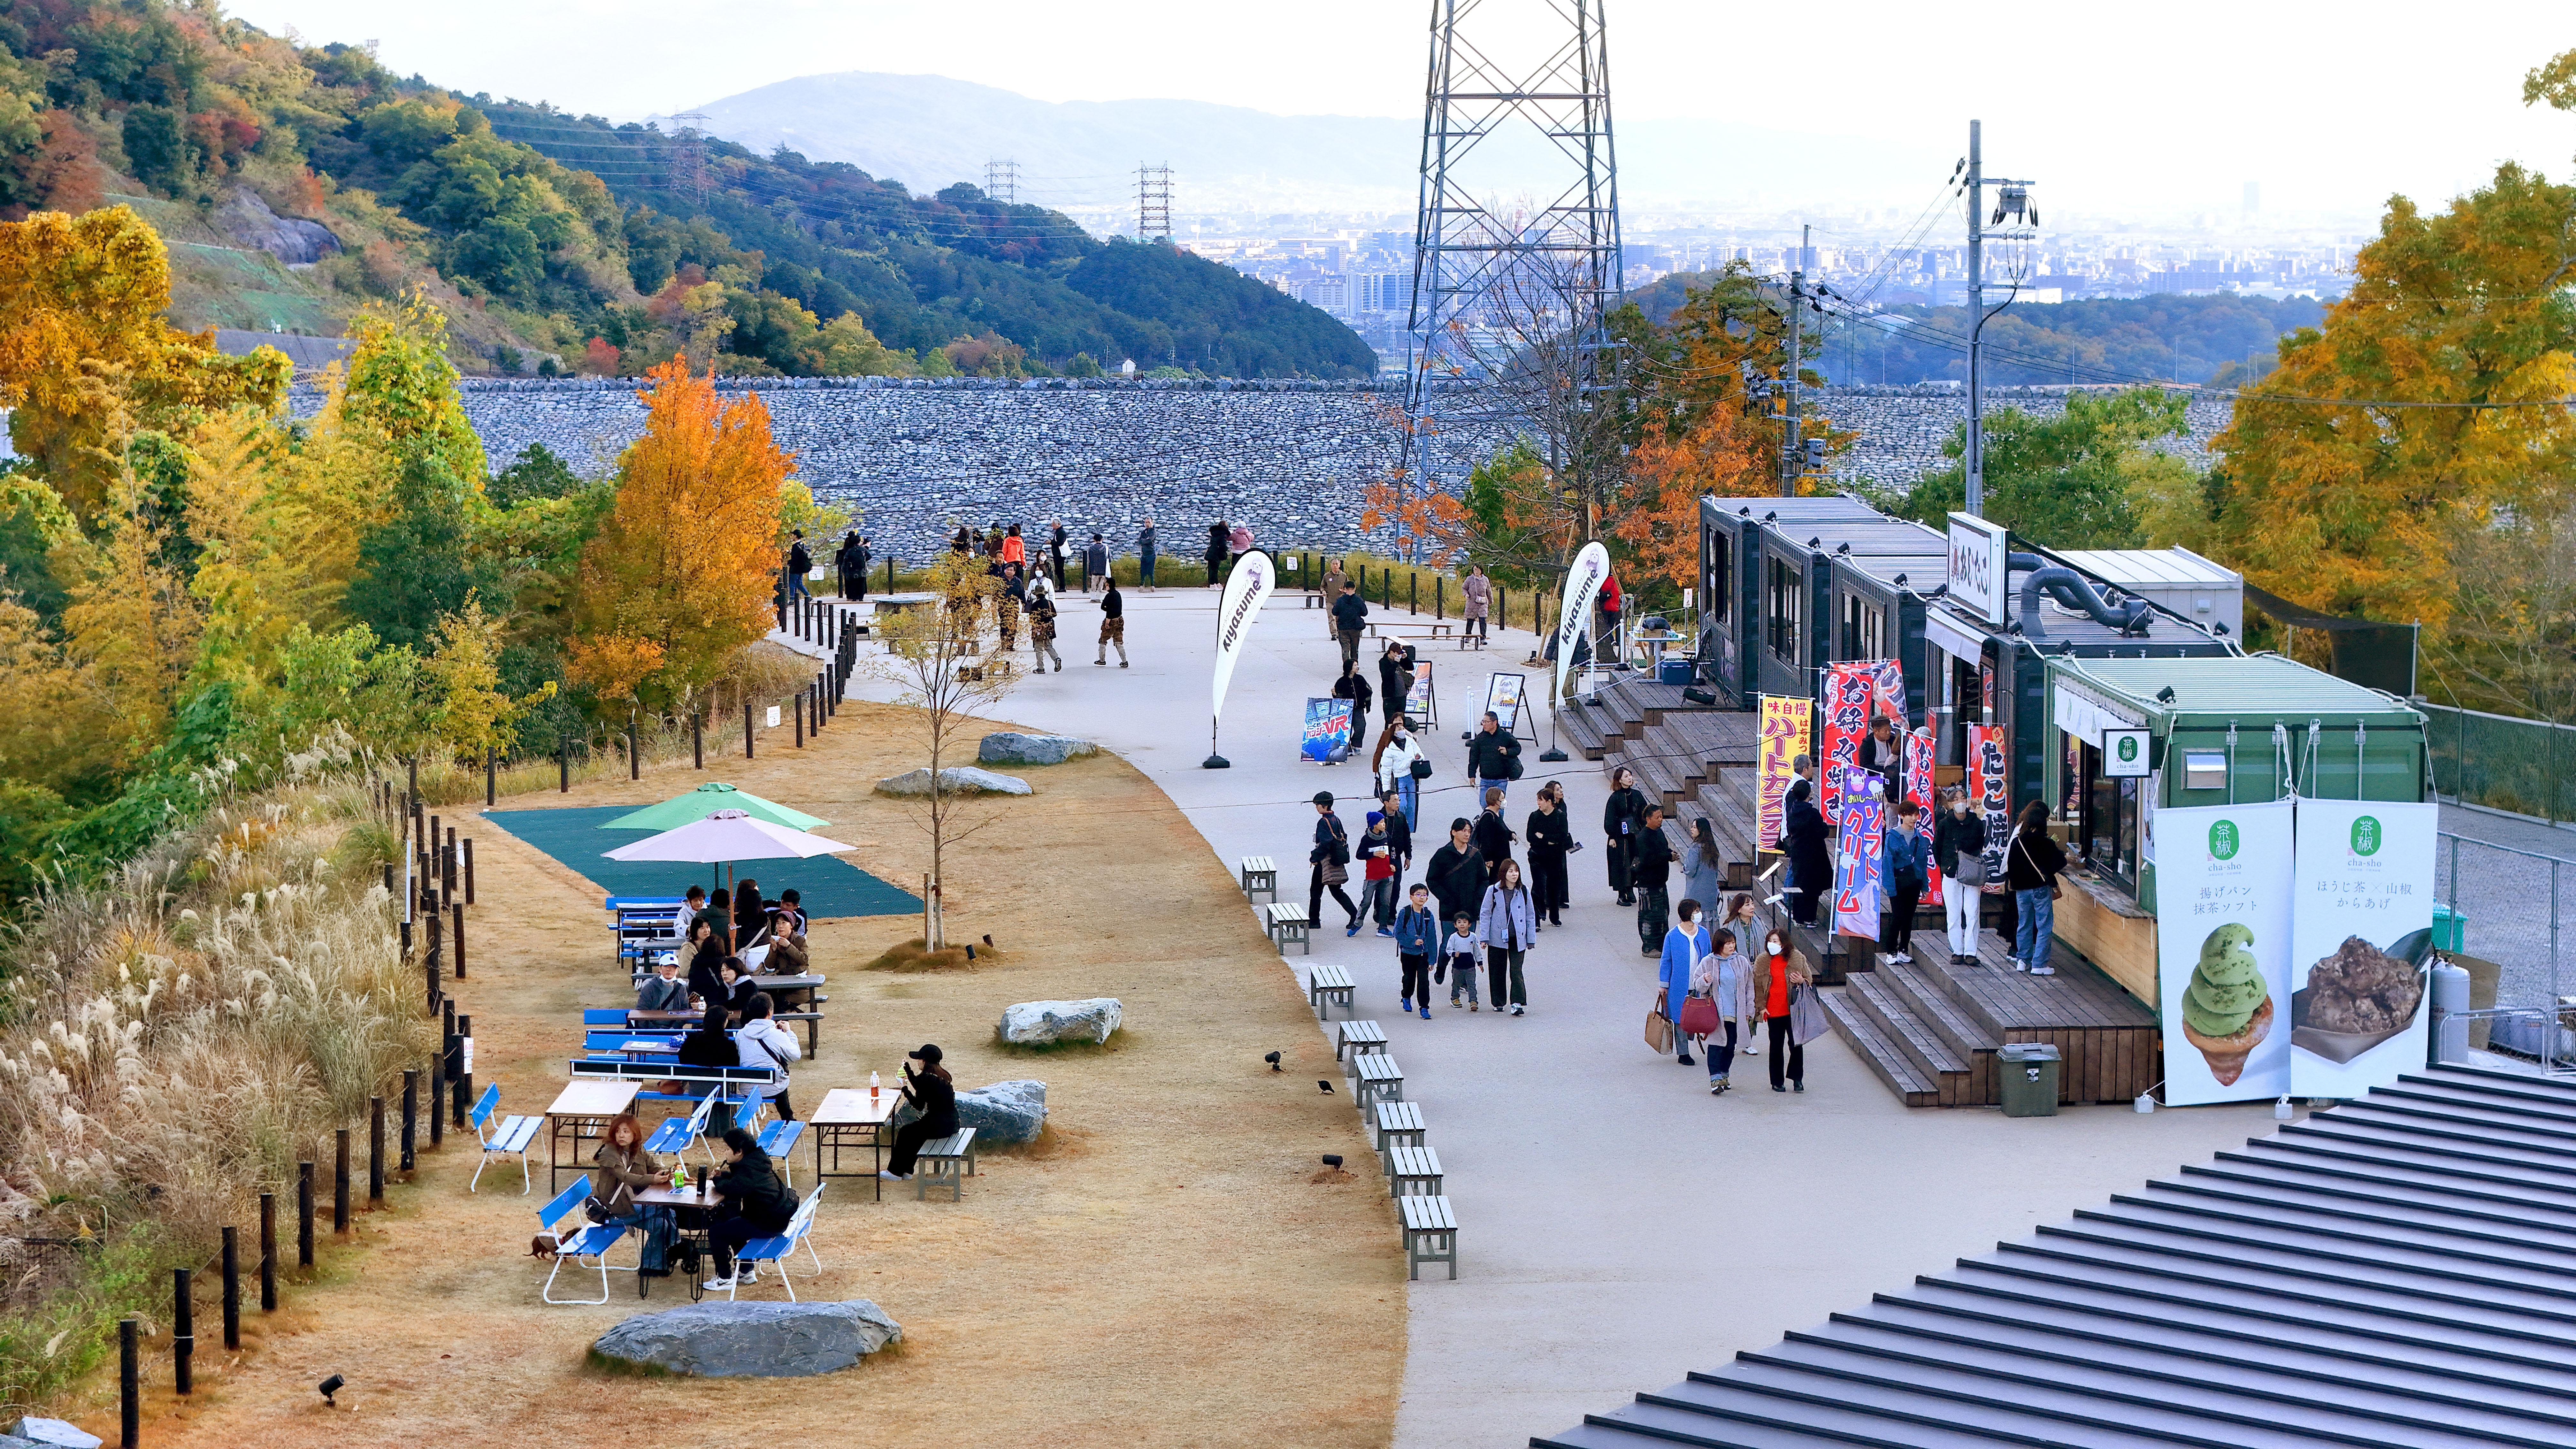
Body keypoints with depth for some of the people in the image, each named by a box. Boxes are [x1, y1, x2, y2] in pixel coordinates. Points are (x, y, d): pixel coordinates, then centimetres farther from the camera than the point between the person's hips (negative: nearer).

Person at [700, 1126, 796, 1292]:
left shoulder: (749, 1169, -24)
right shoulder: (757, 1159, 8)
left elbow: (732, 1189, -35)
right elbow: (740, 1180, 24)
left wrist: (717, 1181, -14)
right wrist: (723, 1176, 5)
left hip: (767, 1225, -10)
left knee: (716, 1233, -6)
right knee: (731, 1224, 32)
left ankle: (725, 1278, 5)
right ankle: (747, 1271, 36)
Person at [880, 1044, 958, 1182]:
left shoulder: (925, 1078, -15)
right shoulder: (944, 1075, 10)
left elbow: (919, 1106, -8)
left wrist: (906, 1090, 4)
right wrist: (910, 1074, 31)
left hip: (938, 1125, -8)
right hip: (952, 1124, 8)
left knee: (905, 1132, 14)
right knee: (915, 1131, 28)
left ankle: (895, 1172, 24)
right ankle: (906, 1171, 31)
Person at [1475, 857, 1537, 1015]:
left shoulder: (1524, 891, 3)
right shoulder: (1493, 891, -3)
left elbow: (1531, 916, 10)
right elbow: (1484, 914, 1)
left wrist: (1531, 938, 9)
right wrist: (1484, 937, -5)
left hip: (1518, 939, 0)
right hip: (1497, 939, 0)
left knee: (1516, 971, -8)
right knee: (1498, 972, 8)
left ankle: (1517, 1002, -8)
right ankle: (1498, 1002, 22)